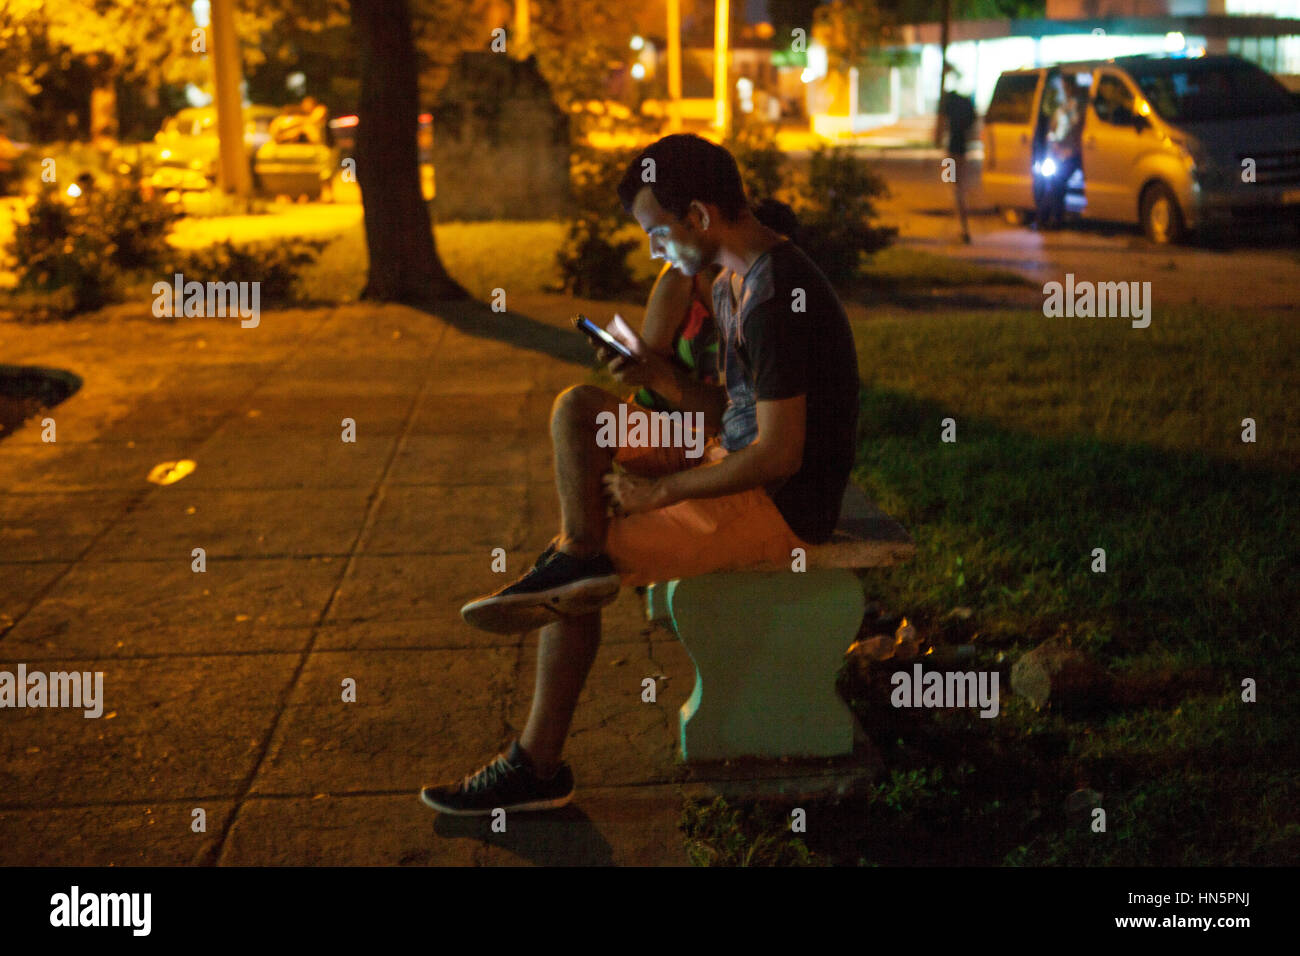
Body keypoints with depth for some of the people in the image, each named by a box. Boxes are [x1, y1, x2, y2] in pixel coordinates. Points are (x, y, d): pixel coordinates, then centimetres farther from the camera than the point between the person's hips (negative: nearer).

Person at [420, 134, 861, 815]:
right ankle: (579, 556, -11)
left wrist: (657, 492, -17)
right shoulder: (733, 284, 10)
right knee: (578, 408, 2)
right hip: (733, 462, 10)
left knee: (579, 583, -11)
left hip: (782, 506, -10)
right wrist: (659, 376, -1)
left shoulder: (775, 300, -23)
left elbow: (779, 455, -26)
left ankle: (539, 767, -2)